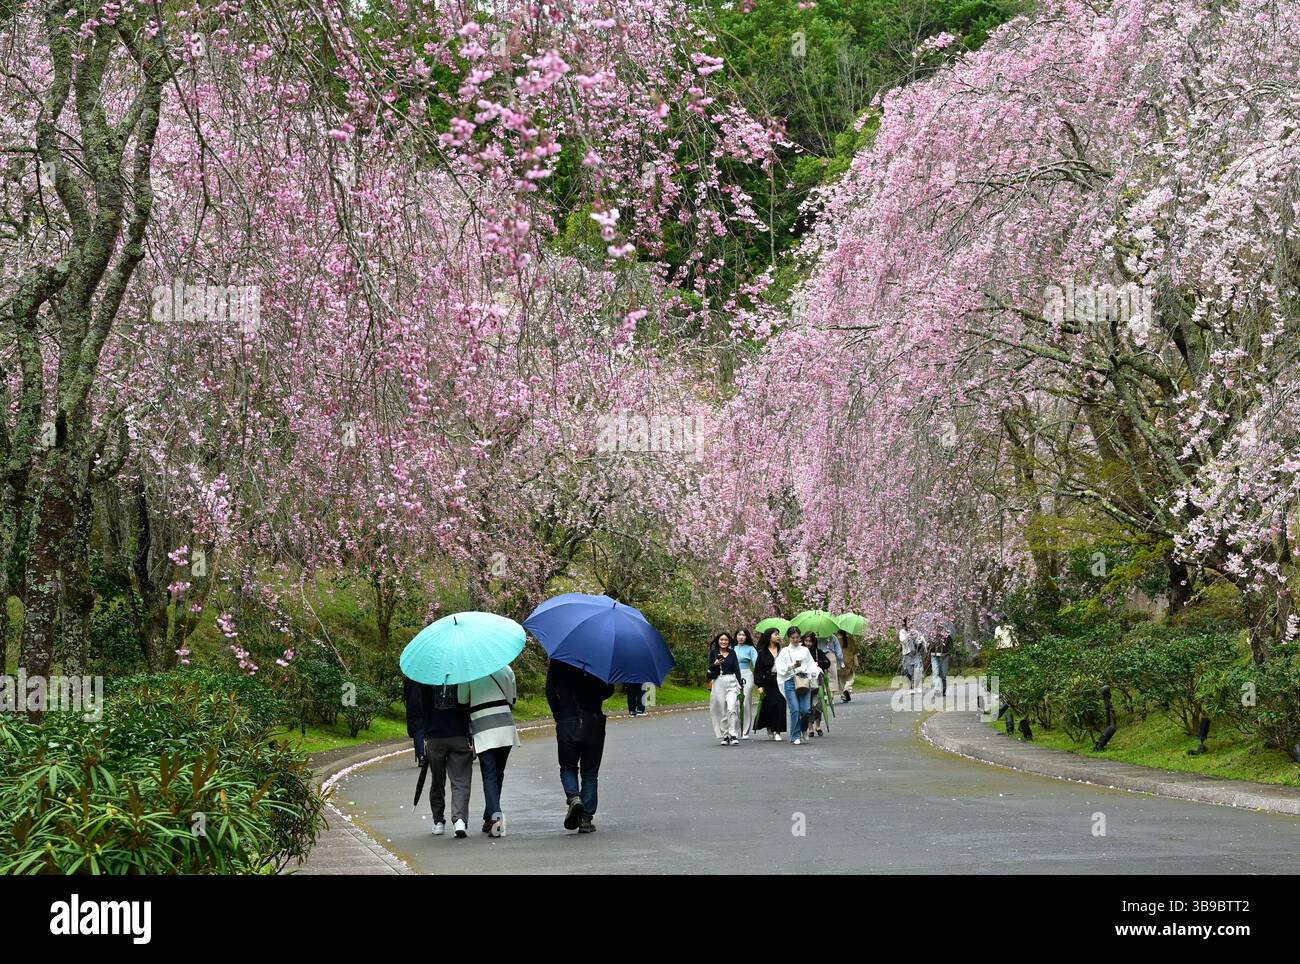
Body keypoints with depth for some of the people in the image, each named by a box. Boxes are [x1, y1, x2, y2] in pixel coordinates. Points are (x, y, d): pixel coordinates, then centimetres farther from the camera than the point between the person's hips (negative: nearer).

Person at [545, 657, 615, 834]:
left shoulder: (557, 660, -1)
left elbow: (550, 691, -4)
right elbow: (609, 690, 2)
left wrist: (558, 714, 8)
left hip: (567, 722, -1)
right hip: (594, 724, 1)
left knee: (568, 767, 17)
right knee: (589, 773, 9)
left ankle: (573, 797, -12)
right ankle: (586, 819, 4)